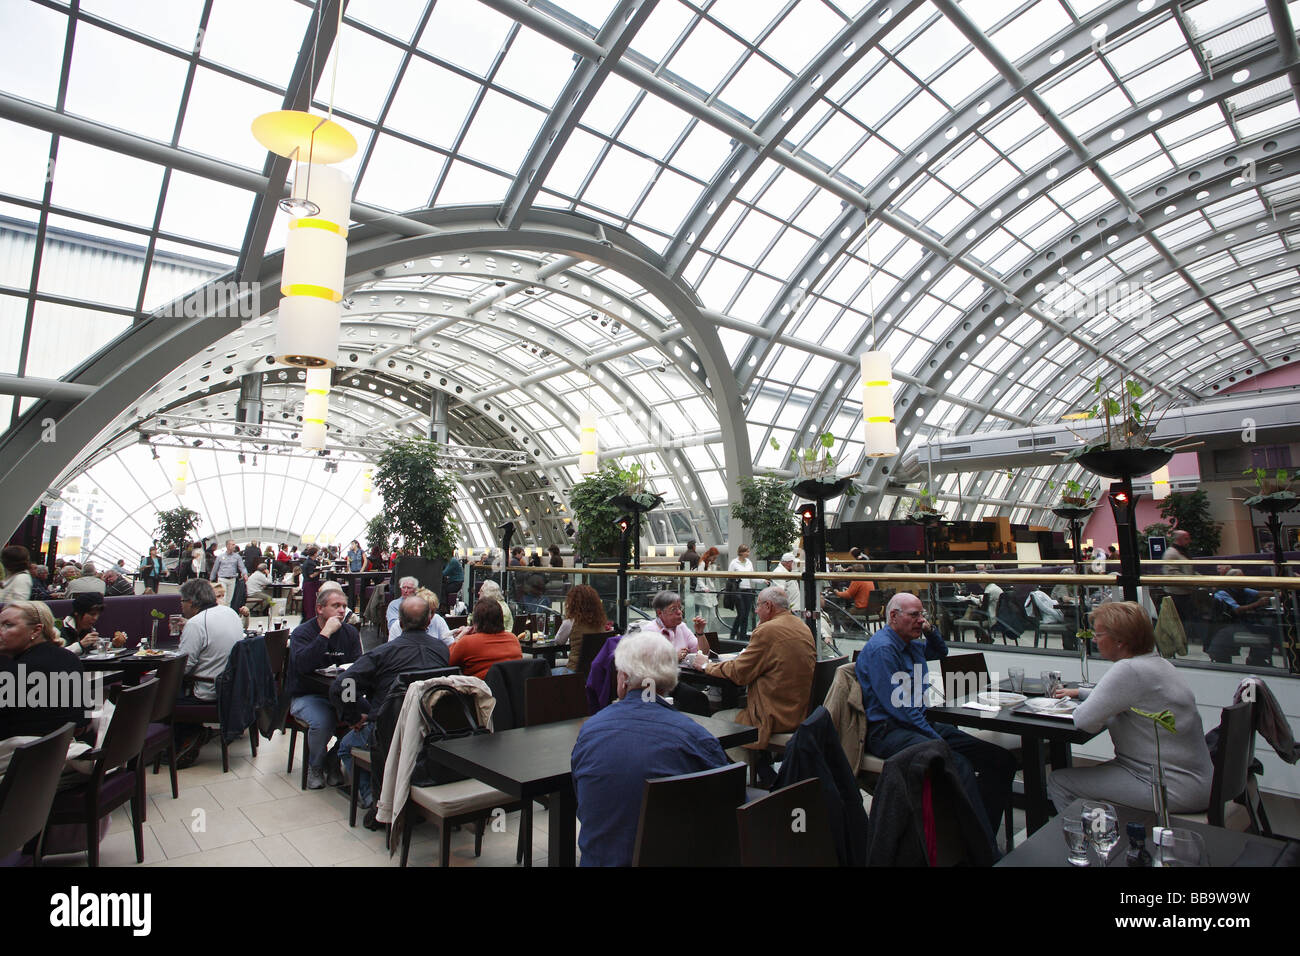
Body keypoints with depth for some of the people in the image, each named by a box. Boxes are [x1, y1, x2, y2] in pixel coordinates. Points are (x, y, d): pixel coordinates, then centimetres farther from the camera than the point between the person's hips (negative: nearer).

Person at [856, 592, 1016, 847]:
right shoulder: (881, 648, -12)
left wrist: (930, 630, 17)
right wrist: (935, 738, -14)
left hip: (918, 724, 10)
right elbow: (896, 706, -16)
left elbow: (941, 652, 39)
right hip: (888, 732, -10)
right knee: (959, 765, -33)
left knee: (1002, 759, -3)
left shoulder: (912, 644, 17)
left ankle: (982, 834, -4)